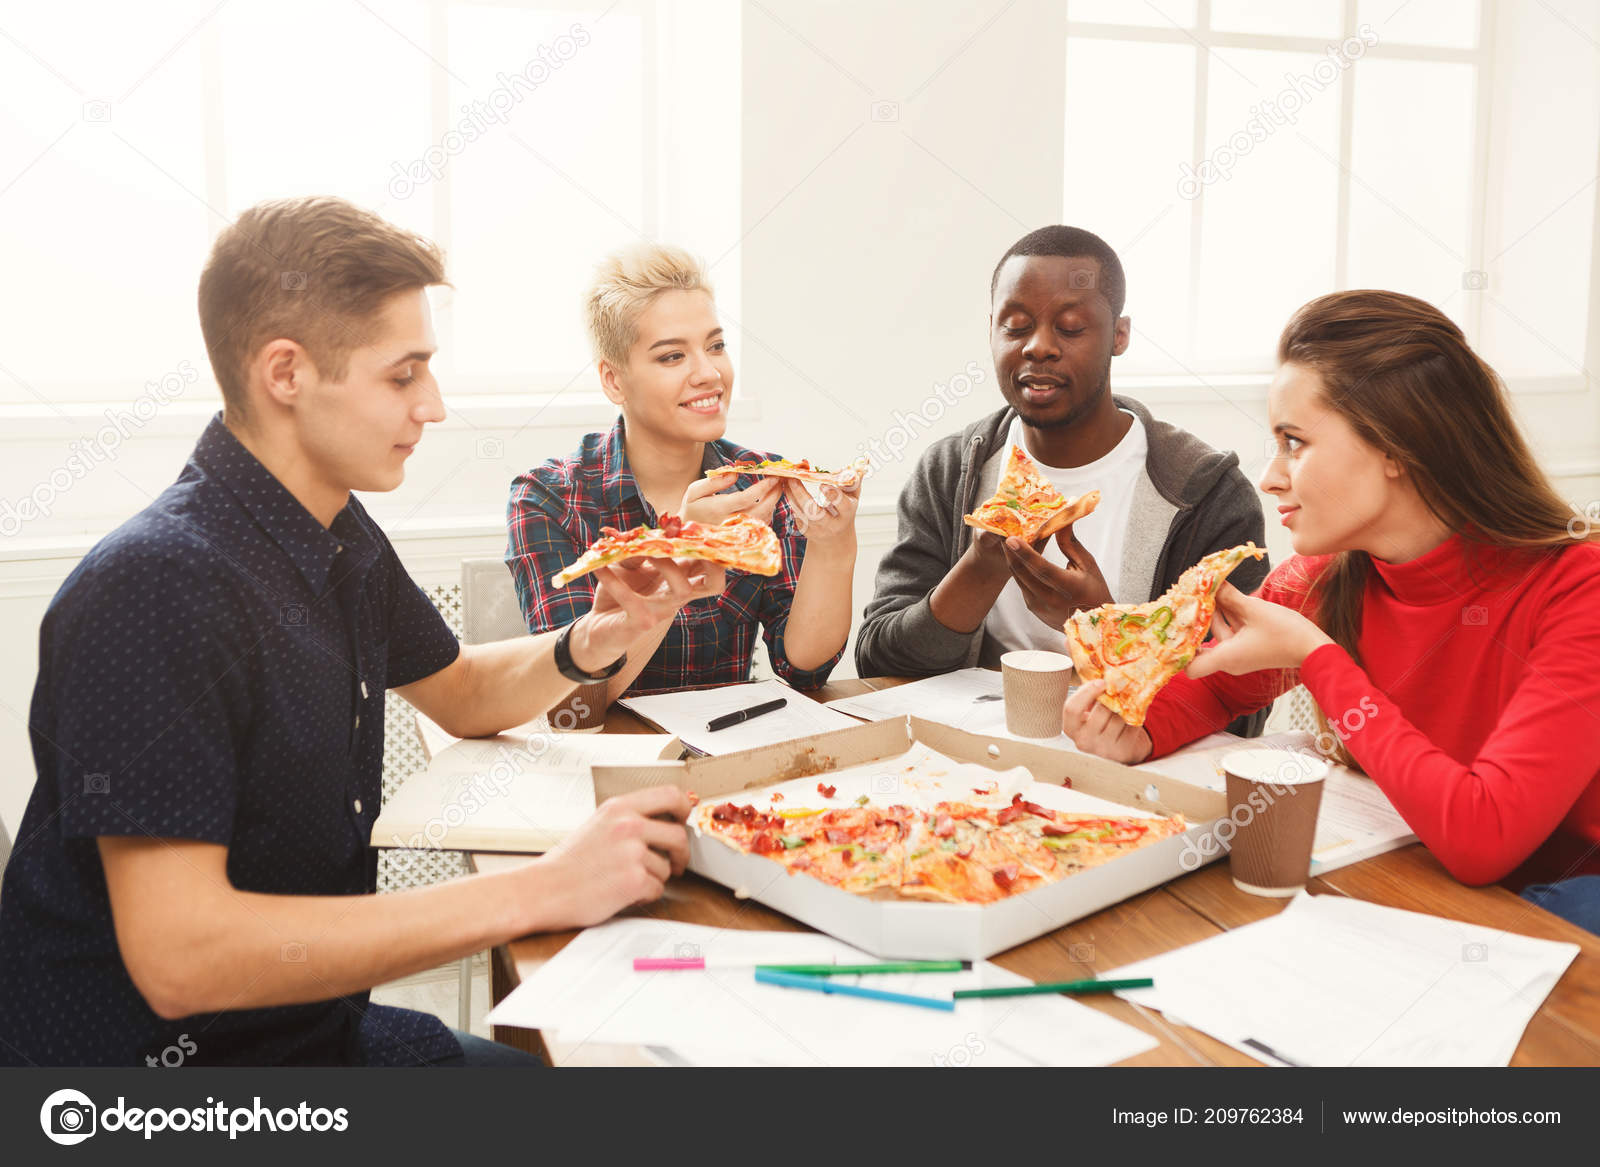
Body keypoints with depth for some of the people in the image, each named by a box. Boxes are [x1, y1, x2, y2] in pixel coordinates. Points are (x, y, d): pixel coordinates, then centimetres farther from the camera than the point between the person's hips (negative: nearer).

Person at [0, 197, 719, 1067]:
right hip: (161, 1048, -8)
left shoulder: (343, 539, 4)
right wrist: (536, 891, -31)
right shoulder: (156, 587, -25)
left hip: (319, 1026, 8)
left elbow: (463, 693, 20)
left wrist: (595, 640, -2)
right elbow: (178, 958, -29)